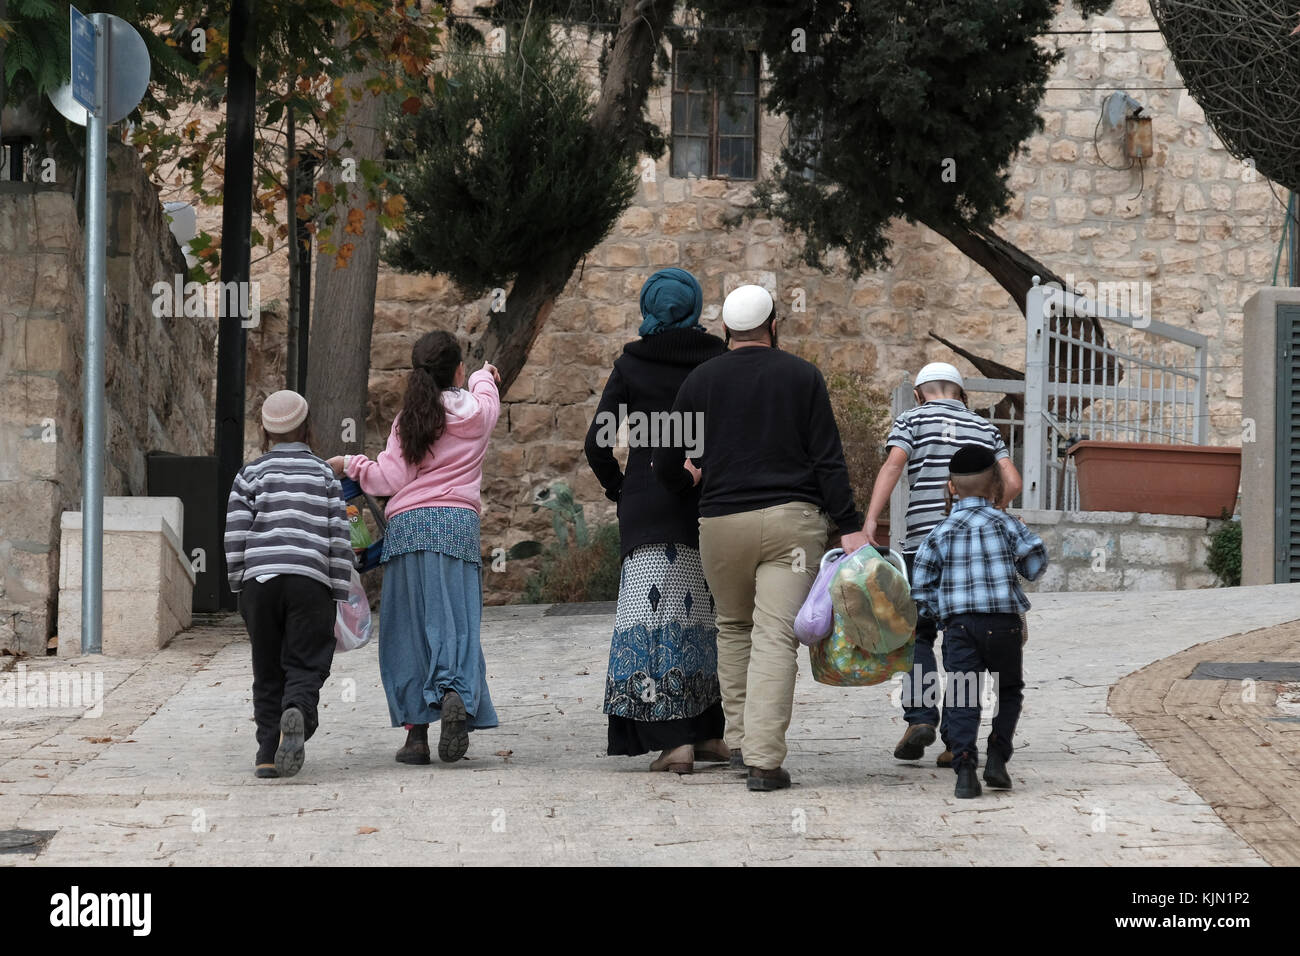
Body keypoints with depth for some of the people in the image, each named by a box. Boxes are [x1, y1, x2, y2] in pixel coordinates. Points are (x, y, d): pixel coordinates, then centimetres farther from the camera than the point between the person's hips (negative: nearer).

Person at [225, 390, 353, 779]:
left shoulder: (250, 474, 8)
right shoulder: (324, 474, 10)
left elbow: (235, 535, 2)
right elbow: (339, 539, 5)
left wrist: (239, 586, 10)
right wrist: (337, 595, 9)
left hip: (259, 579, 1)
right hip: (310, 582, -1)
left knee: (268, 671, 10)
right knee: (305, 666, -2)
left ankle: (269, 751, 4)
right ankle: (297, 715, -33)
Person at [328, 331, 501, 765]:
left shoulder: (407, 420, 7)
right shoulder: (476, 411, 10)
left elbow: (390, 480, 1)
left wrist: (350, 464, 17)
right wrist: (484, 377, 58)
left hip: (407, 525, 0)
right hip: (456, 523, 0)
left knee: (408, 629, 4)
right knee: (455, 622, -4)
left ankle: (416, 730, -2)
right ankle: (457, 697, -32)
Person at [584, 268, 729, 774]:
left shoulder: (631, 364, -1)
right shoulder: (719, 361, 1)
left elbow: (598, 442, -3)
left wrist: (617, 488, 12)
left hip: (649, 508, -2)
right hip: (711, 506, 2)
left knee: (656, 618, -5)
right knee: (705, 615, 14)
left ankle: (675, 741, -16)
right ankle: (709, 734, 19)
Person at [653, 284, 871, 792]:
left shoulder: (700, 381, 7)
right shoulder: (803, 377, 4)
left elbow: (666, 464, 11)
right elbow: (828, 459, -2)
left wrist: (689, 477, 33)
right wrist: (849, 526, -3)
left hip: (722, 521, 2)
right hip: (792, 521, -2)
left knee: (733, 627, 22)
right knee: (776, 637, -6)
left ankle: (740, 737, 19)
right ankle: (764, 759, -13)